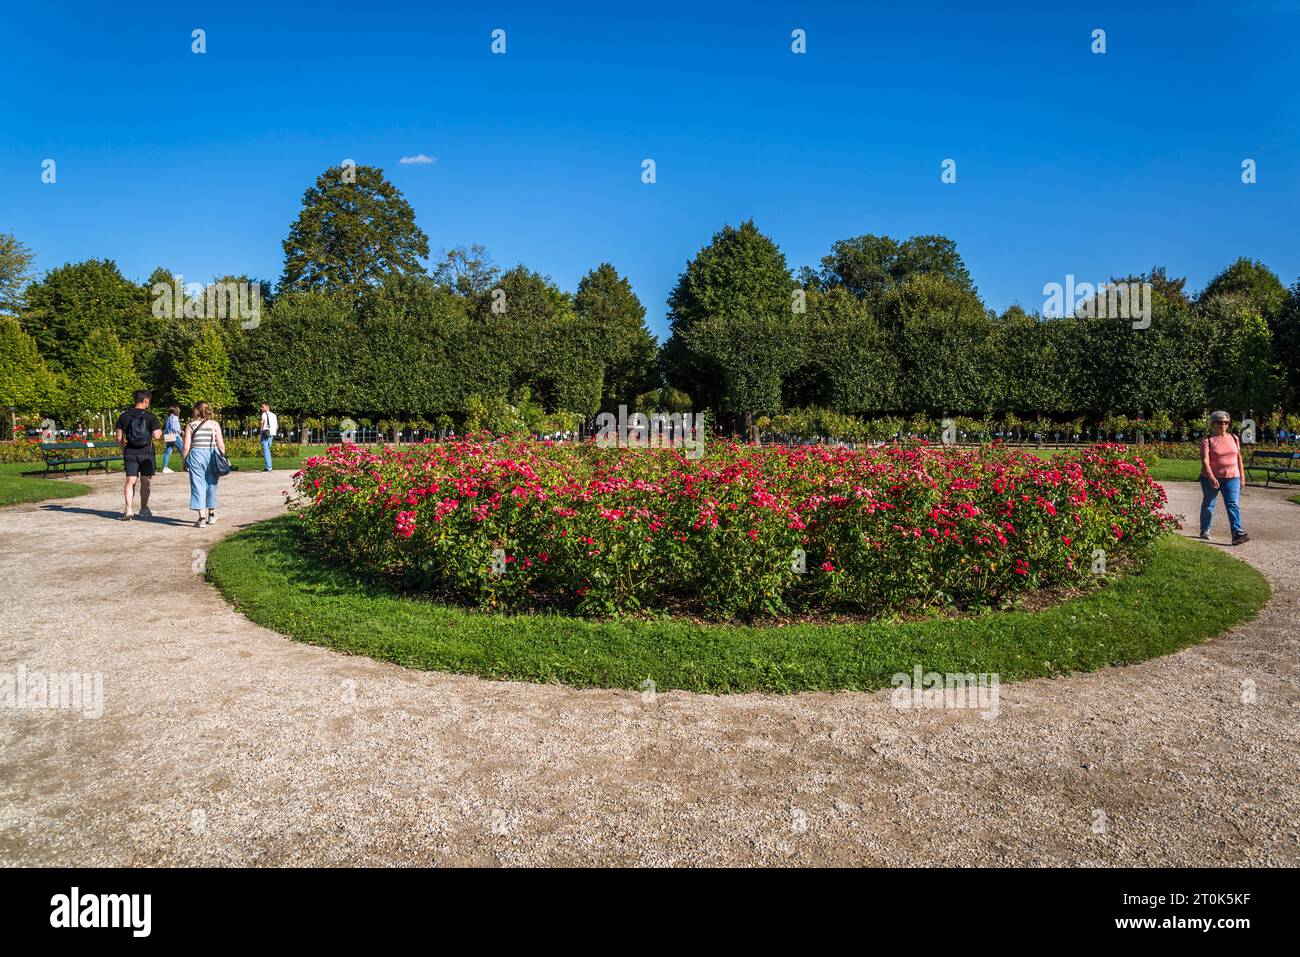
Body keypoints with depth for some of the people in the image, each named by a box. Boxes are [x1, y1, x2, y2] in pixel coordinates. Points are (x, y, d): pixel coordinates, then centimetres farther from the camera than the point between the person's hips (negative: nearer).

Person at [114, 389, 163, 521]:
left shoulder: (124, 416, 4)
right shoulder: (150, 416, -6)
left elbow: (119, 438, 5)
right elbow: (156, 436, -11)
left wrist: (123, 451, 17)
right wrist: (160, 432, 11)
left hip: (130, 453, 2)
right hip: (146, 453, -2)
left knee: (130, 481, 2)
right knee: (145, 481, 9)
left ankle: (128, 508, -11)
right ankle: (143, 508, 18)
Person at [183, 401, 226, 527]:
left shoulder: (191, 425, 1)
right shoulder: (215, 424, 3)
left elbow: (186, 447, -2)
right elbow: (221, 445, 0)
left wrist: (184, 462, 8)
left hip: (196, 456, -2)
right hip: (212, 456, 2)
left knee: (198, 486, 0)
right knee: (211, 485, 15)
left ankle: (202, 517, -8)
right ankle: (211, 515, 28)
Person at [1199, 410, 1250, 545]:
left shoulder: (1234, 438, 7)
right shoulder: (1207, 441, -8)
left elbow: (1239, 458, 14)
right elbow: (1205, 461, -18)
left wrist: (1242, 476, 12)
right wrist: (1211, 477, -31)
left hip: (1231, 478, 3)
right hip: (1211, 478, -2)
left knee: (1233, 505, -10)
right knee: (1208, 504, 11)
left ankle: (1237, 534, -18)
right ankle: (1205, 530, 27)